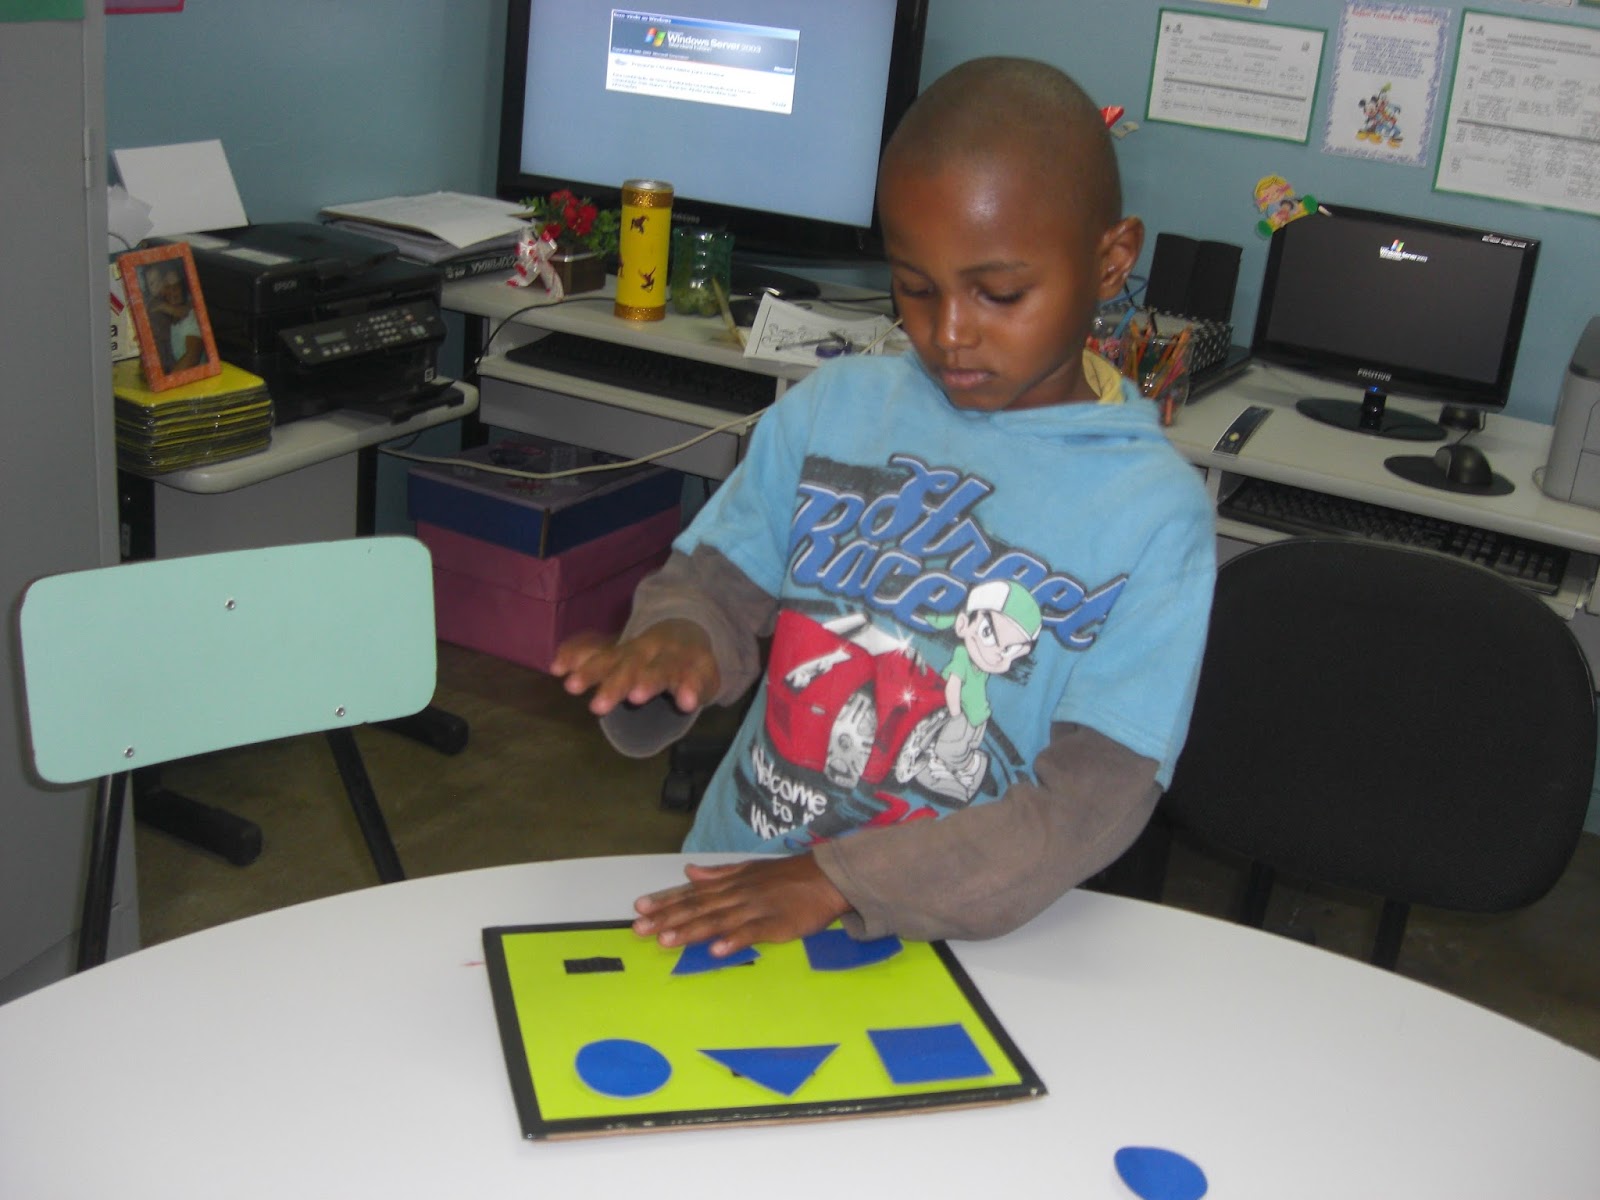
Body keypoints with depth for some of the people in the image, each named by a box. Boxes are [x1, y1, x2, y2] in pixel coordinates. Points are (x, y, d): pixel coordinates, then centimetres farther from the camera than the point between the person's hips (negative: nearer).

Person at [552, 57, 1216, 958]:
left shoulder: (1155, 514, -8)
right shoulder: (830, 412, 2)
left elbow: (1093, 800, -11)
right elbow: (716, 581, 7)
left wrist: (846, 884, -19)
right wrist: (677, 642, -18)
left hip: (950, 943, -2)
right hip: (734, 879, 2)